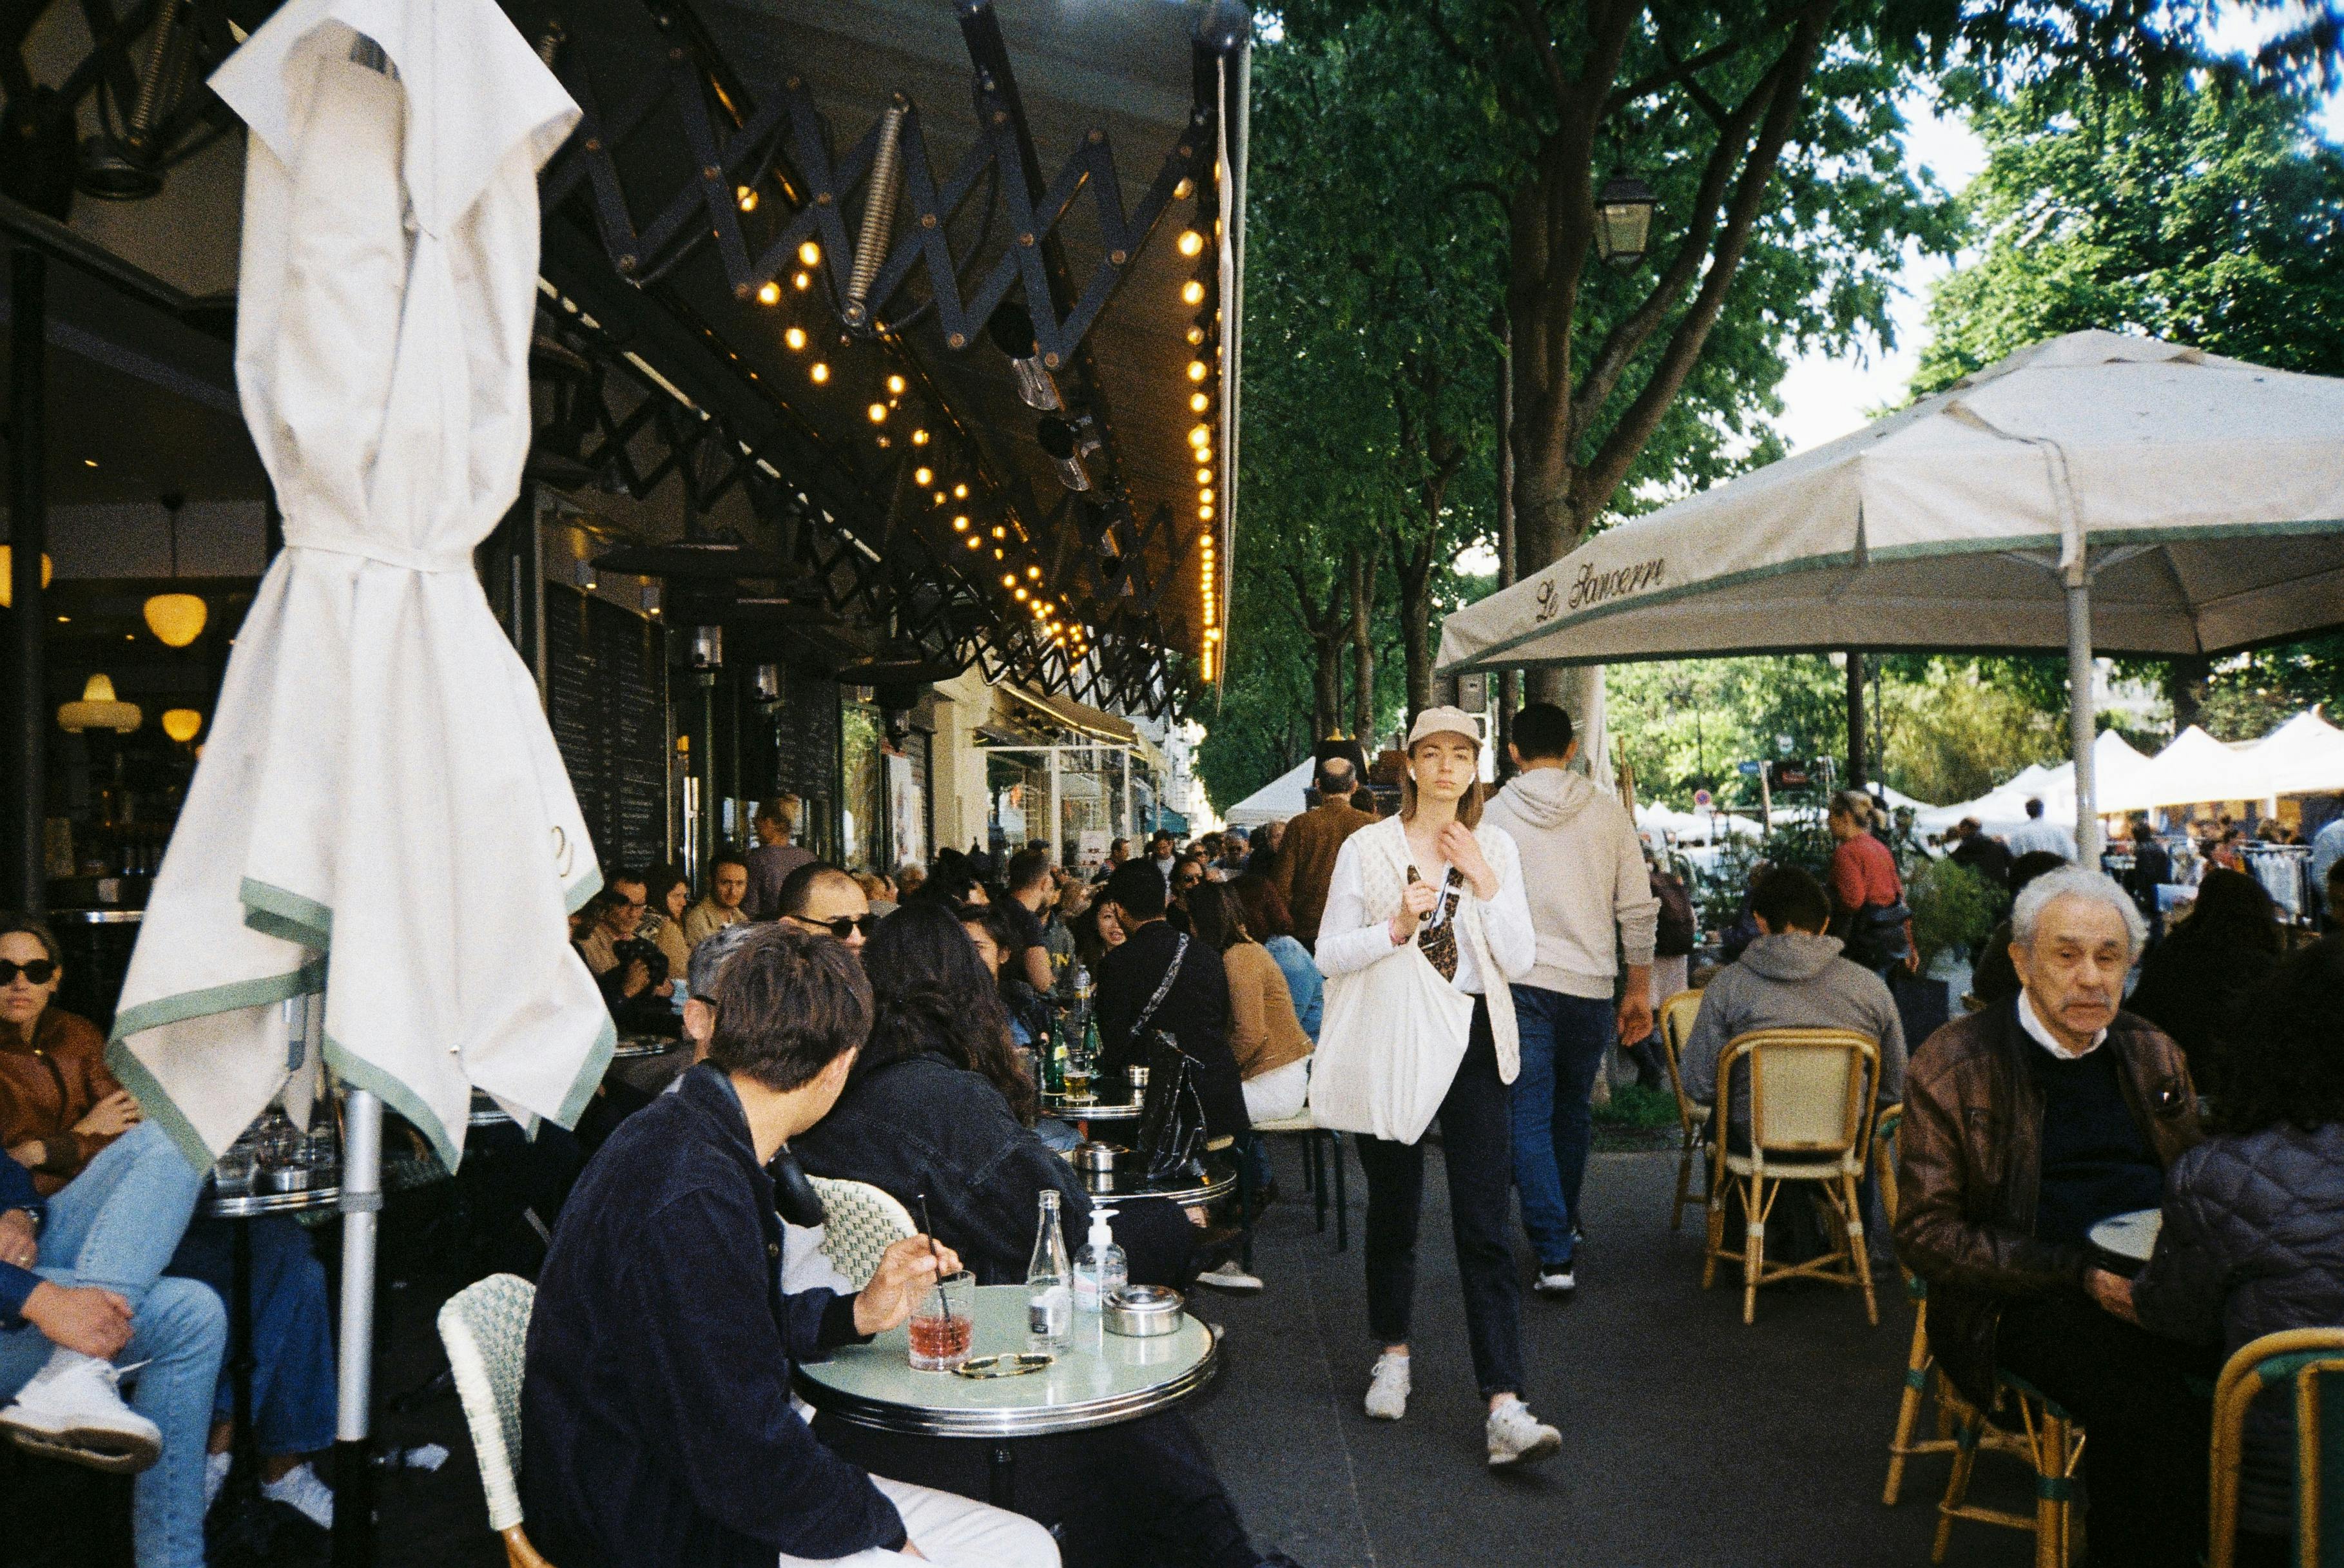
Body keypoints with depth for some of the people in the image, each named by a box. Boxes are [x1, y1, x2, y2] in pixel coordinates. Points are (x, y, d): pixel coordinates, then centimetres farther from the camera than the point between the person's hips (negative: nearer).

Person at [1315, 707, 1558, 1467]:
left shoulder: (1496, 848, 5)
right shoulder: (1367, 848, -1)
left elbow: (1521, 960, -1)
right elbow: (1328, 955, -4)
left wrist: (1484, 884, -12)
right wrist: (1397, 926, -19)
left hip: (1471, 1041, 1)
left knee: (1484, 1225, -5)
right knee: (1394, 1210, 13)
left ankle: (1505, 1410, -7)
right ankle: (1394, 1355, 35)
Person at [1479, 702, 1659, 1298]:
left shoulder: (1491, 817, -1)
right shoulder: (1608, 812, 2)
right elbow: (1639, 909, 3)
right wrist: (1639, 989, 11)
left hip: (1519, 983, -2)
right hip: (1590, 983, 2)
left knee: (1529, 1120, 1)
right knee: (1574, 1109, 20)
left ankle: (1556, 1254, -5)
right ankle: (1565, 1219, 38)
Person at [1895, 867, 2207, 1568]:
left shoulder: (2154, 1054, 13)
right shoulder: (1951, 1067, -4)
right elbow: (1925, 1233, -5)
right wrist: (2077, 1274, -16)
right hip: (2025, 1302, -5)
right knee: (2153, 1407, -31)